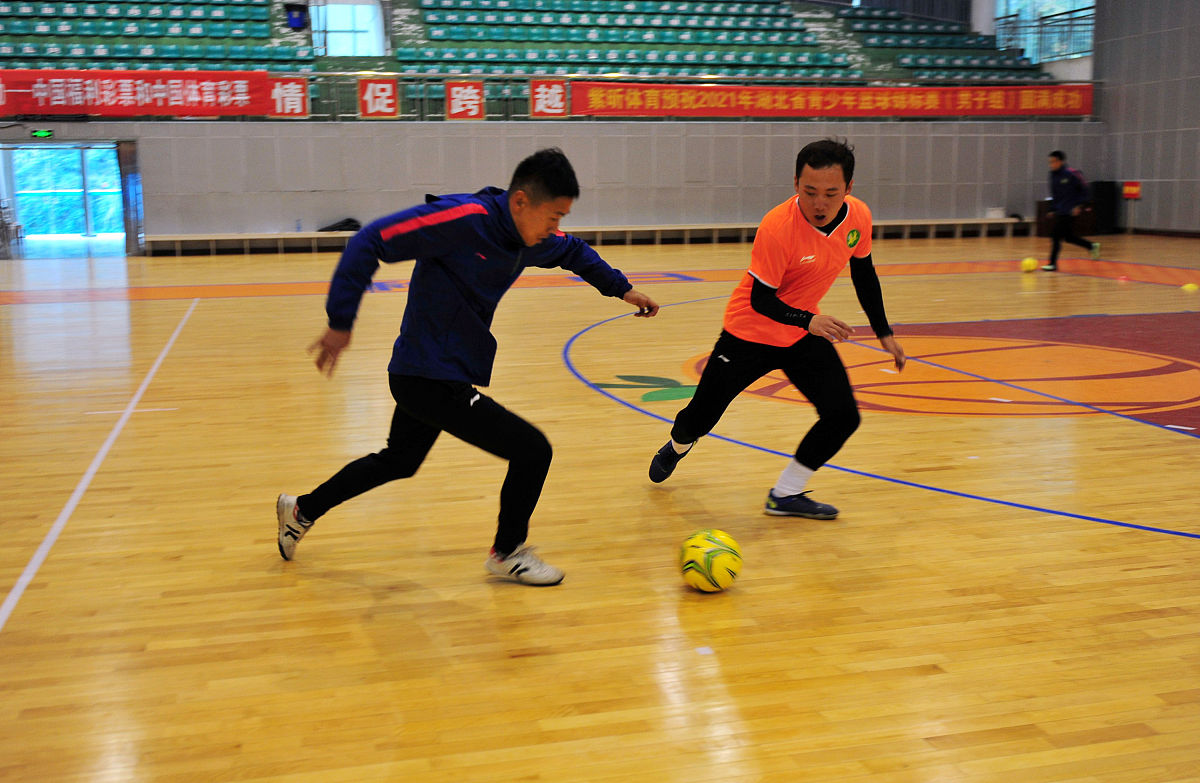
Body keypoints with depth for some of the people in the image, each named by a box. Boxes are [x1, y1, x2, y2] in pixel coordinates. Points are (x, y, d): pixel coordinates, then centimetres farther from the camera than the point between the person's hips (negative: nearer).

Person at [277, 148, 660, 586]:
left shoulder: (532, 238, 2)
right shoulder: (464, 218, -24)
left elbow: (573, 252, 25)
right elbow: (370, 242, -24)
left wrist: (620, 289, 20)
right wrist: (341, 322, -25)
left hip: (427, 376, 10)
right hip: (432, 379, -10)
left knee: (399, 461, 29)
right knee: (533, 450, -8)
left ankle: (303, 511, 45)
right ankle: (507, 553, 14)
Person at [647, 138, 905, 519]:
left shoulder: (858, 216, -12)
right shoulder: (777, 227, -31)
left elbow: (864, 274, 6)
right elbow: (761, 300, -24)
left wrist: (884, 333, 11)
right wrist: (807, 320, -40)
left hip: (807, 332, 5)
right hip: (751, 331, -4)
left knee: (843, 417, -10)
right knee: (700, 418, 3)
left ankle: (786, 495, 8)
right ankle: (676, 446, 41)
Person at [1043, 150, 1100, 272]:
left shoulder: (1070, 174, -14)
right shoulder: (1053, 175, 8)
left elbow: (1084, 189, -9)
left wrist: (1079, 205, -14)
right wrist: (1052, 209, 15)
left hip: (1070, 211, -8)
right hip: (1060, 211, 8)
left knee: (1056, 234, -11)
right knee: (1068, 236, 13)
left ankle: (1053, 264, -4)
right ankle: (1092, 246, 32)